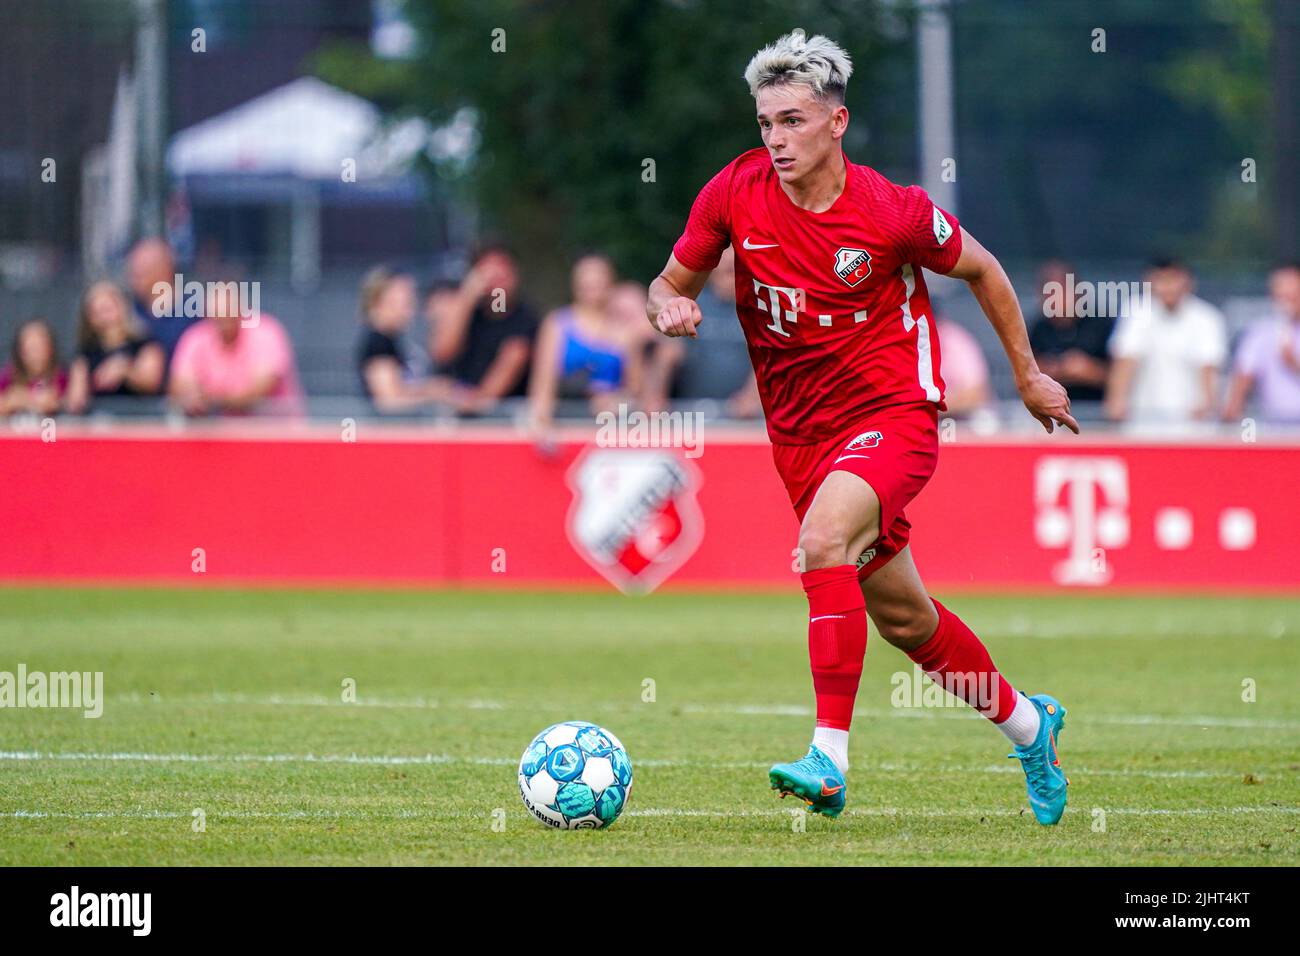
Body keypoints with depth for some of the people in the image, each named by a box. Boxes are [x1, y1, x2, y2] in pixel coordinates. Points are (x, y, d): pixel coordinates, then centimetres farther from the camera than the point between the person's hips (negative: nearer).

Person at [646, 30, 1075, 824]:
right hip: (803, 433, 5)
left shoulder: (893, 213, -16)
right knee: (902, 617, 15)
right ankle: (1028, 726, 39)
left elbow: (981, 271, 3)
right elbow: (672, 284, 5)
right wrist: (673, 308, -20)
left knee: (822, 541, -33)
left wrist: (1028, 375, 10)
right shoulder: (736, 194, -8)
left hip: (894, 415, -5)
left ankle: (831, 758, -34)